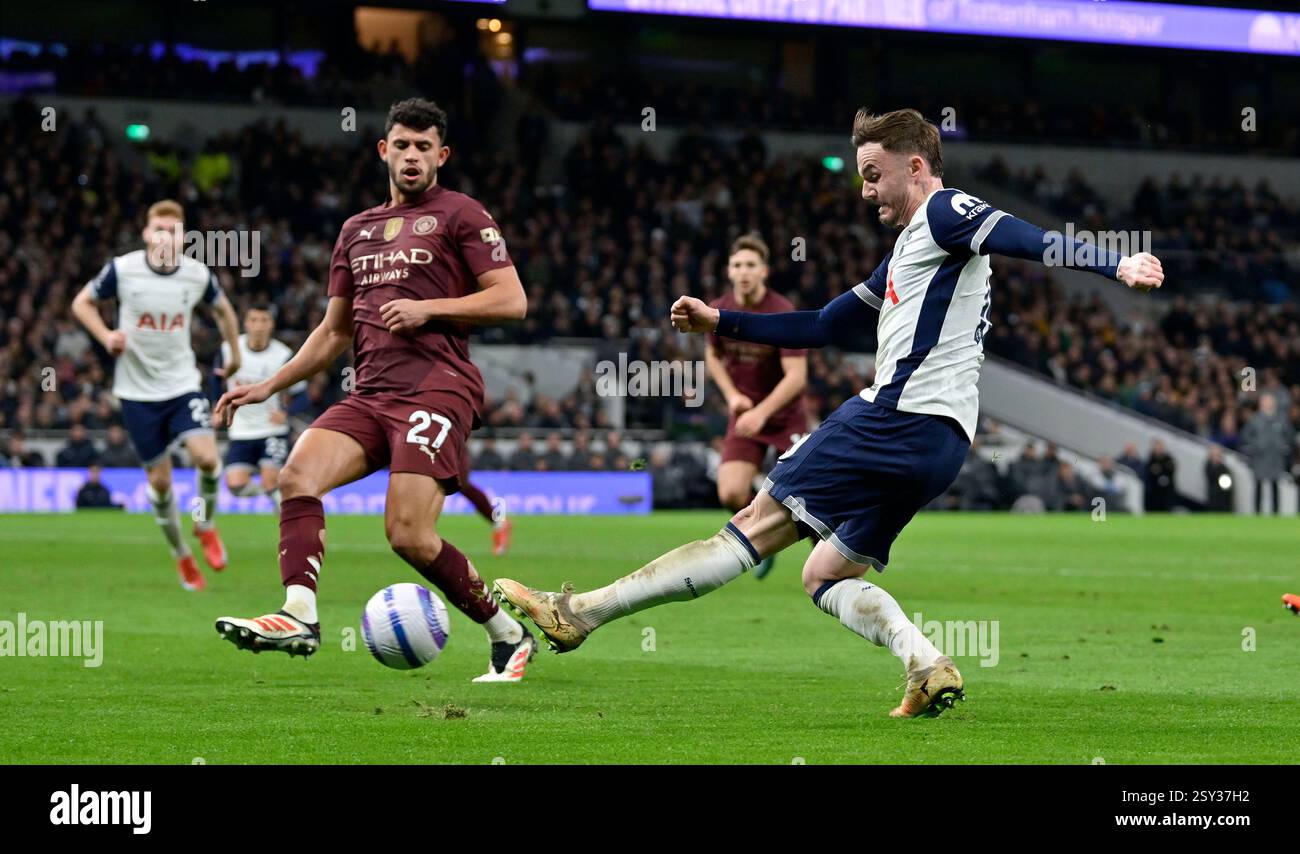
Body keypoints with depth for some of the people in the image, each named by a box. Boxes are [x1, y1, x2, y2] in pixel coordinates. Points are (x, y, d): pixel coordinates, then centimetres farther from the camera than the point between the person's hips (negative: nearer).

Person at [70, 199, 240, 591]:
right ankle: (181, 555, 23)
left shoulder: (198, 275, -5)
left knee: (207, 458, -21)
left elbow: (223, 310, 16)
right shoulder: (122, 269, -11)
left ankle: (206, 525, 9)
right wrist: (105, 336, -12)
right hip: (138, 391, -1)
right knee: (160, 479, 2)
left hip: (182, 384, 1)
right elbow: (82, 302, 4)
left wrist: (234, 354, 19)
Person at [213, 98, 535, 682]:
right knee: (298, 474, -21)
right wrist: (270, 386, 22)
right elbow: (335, 332, 30)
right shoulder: (357, 230, 24)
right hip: (370, 391, 6)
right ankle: (299, 616, -30)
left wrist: (429, 308, -12)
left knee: (408, 535, -18)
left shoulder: (459, 215, 5)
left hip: (437, 388, -6)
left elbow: (511, 301, -2)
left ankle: (508, 634, 1)